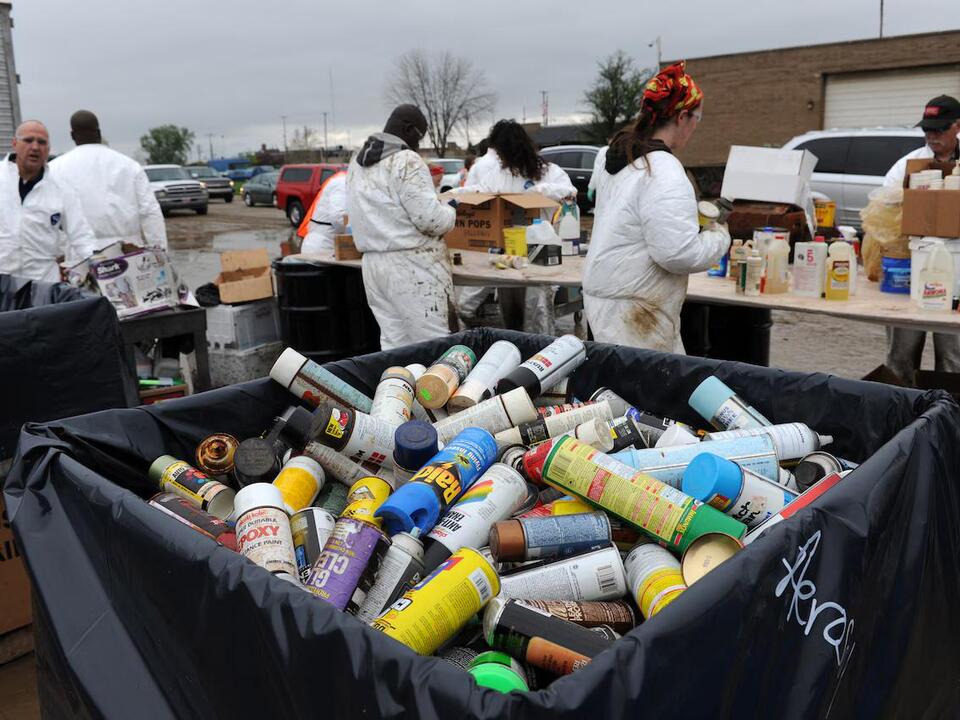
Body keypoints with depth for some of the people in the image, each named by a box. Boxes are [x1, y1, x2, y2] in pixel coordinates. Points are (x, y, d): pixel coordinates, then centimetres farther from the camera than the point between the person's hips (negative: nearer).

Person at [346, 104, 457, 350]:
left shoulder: (357, 162, 13)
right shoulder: (407, 161, -12)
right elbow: (430, 219, -17)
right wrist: (450, 210, 4)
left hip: (373, 263, 8)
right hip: (412, 267, -8)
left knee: (392, 343, 11)